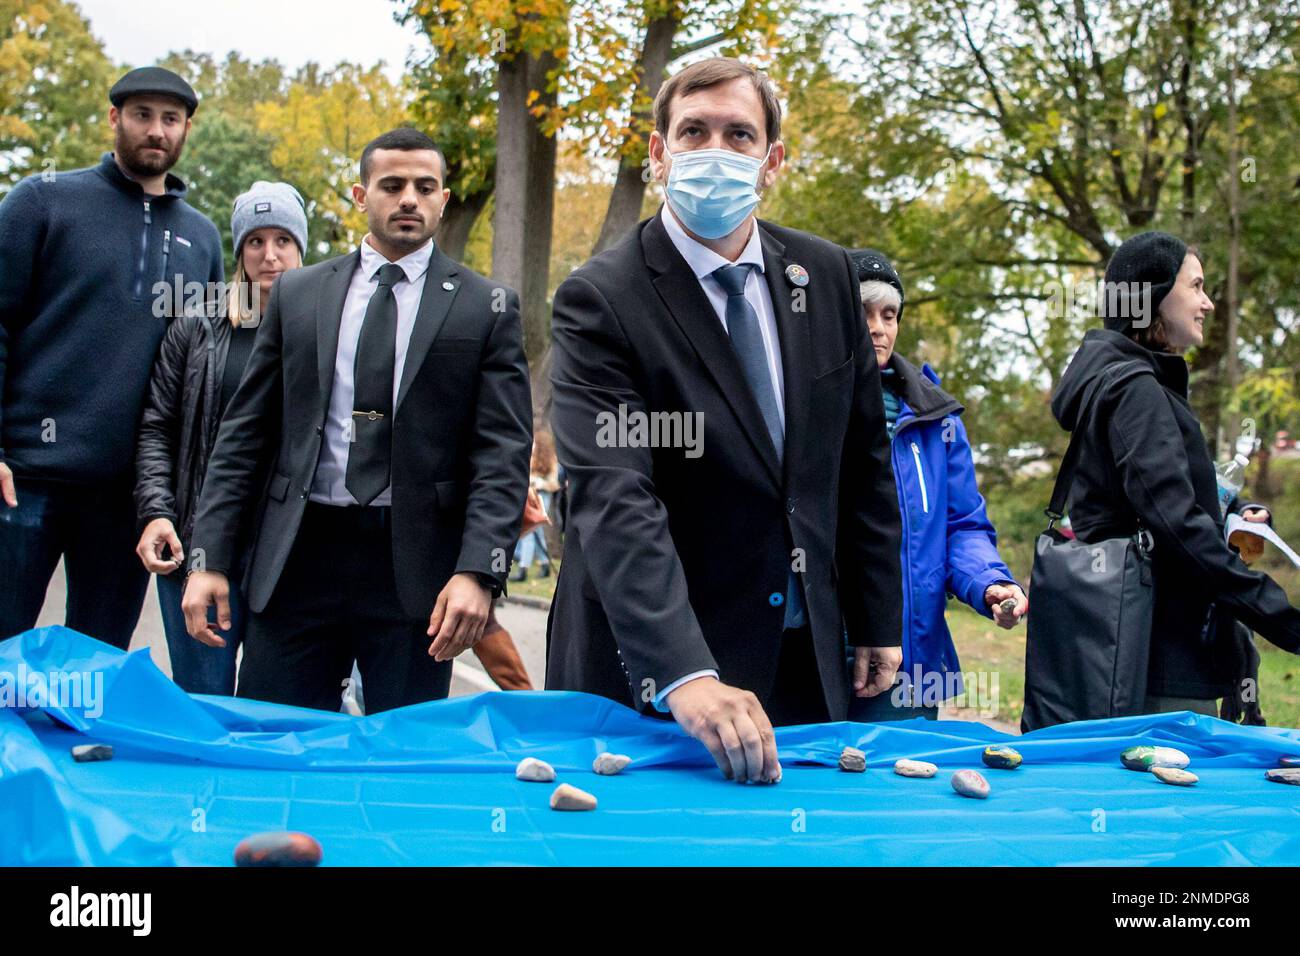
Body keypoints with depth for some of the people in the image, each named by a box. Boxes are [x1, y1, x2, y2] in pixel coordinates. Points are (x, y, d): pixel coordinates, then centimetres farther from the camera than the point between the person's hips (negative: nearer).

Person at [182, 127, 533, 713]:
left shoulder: (486, 307, 4)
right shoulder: (296, 294, 11)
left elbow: (503, 452, -2)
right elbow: (245, 433, 10)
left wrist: (477, 571, -15)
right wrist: (209, 557, 2)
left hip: (416, 566, -2)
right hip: (298, 558, 2)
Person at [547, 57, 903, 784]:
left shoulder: (826, 276, 2)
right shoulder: (600, 300, -15)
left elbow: (864, 458, 9)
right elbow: (613, 499, -27)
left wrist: (879, 619, 9)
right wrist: (686, 676, -38)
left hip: (808, 662, 5)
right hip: (649, 673, -4)